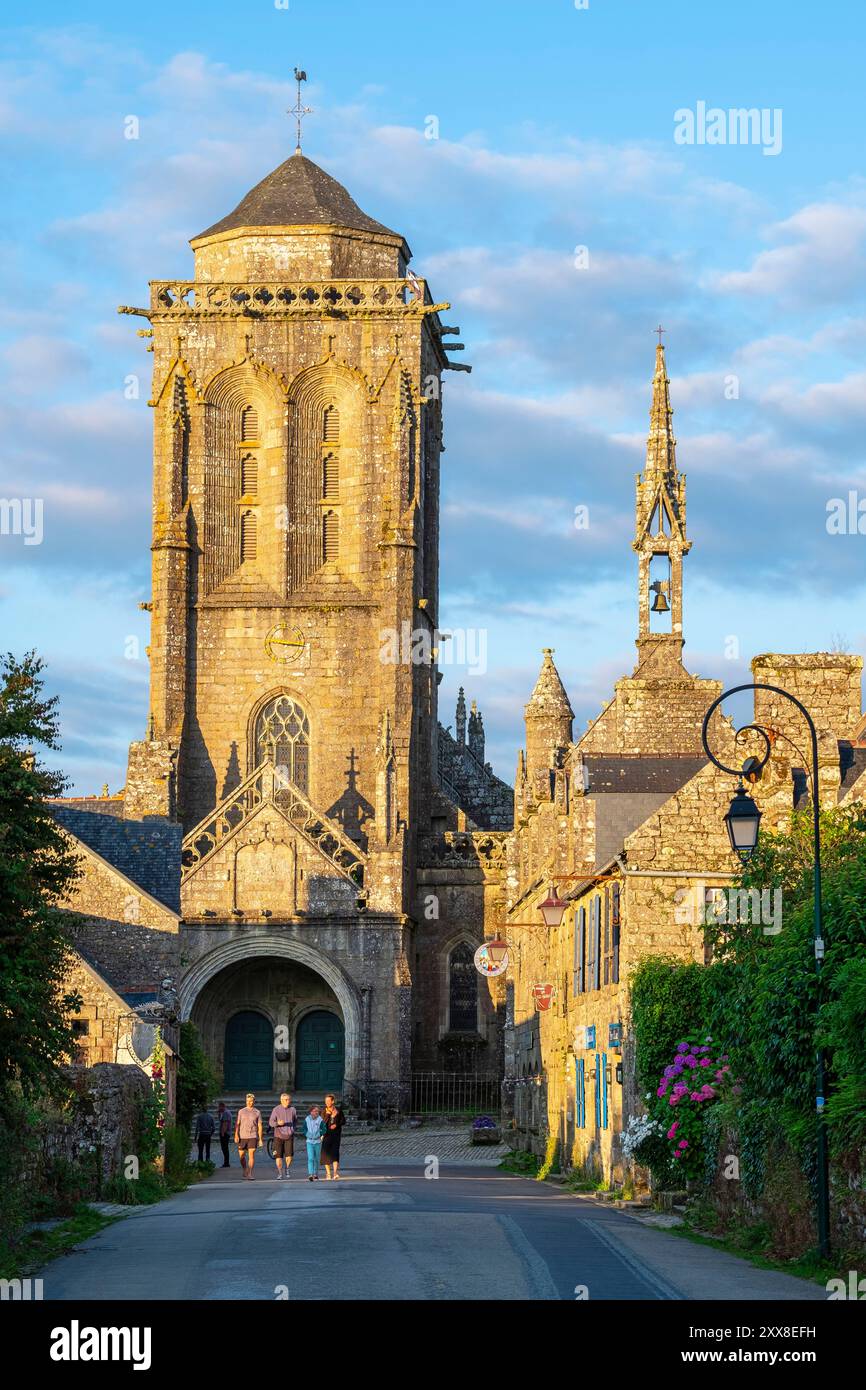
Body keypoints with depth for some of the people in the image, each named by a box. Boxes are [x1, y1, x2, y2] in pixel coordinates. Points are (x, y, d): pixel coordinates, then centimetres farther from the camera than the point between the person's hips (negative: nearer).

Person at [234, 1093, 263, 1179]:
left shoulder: (257, 1112, 6)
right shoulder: (241, 1112, 7)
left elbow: (259, 1126, 7)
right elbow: (237, 1124, 3)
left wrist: (260, 1139, 3)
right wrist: (236, 1135, -9)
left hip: (253, 1137, -2)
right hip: (242, 1136, 2)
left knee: (251, 1155, -14)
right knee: (242, 1156, 8)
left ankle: (250, 1174, -15)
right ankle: (245, 1170, 33)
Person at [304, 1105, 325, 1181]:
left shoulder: (320, 1120, -5)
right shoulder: (307, 1120, -1)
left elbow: (323, 1130, -1)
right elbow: (304, 1128, 11)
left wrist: (319, 1134, -13)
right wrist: (307, 1134, -4)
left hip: (317, 1142, 0)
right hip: (309, 1141, 0)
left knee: (317, 1159, 9)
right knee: (310, 1158, -12)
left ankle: (316, 1174, 22)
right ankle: (311, 1174, -19)